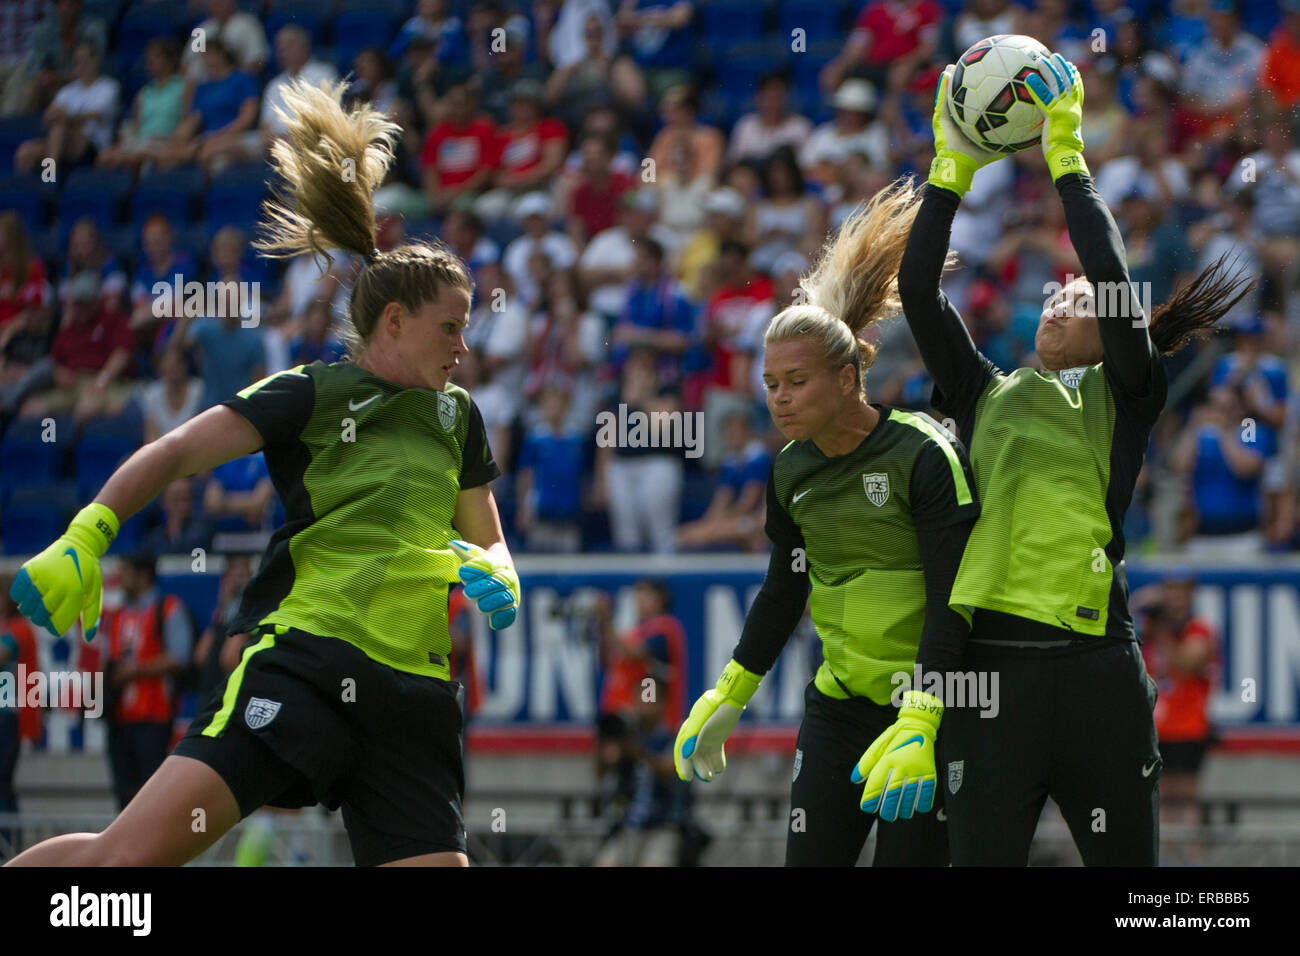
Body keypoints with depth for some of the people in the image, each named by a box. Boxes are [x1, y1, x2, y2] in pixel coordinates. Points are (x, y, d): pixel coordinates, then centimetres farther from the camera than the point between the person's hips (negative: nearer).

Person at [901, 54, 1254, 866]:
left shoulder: (1123, 397, 11)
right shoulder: (986, 394, 19)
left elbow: (1114, 277, -3)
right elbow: (918, 290, 9)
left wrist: (1067, 158, 1)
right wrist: (953, 168, 6)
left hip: (1094, 670, -2)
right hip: (989, 661, 2)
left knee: (1124, 858, 5)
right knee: (981, 855, -4)